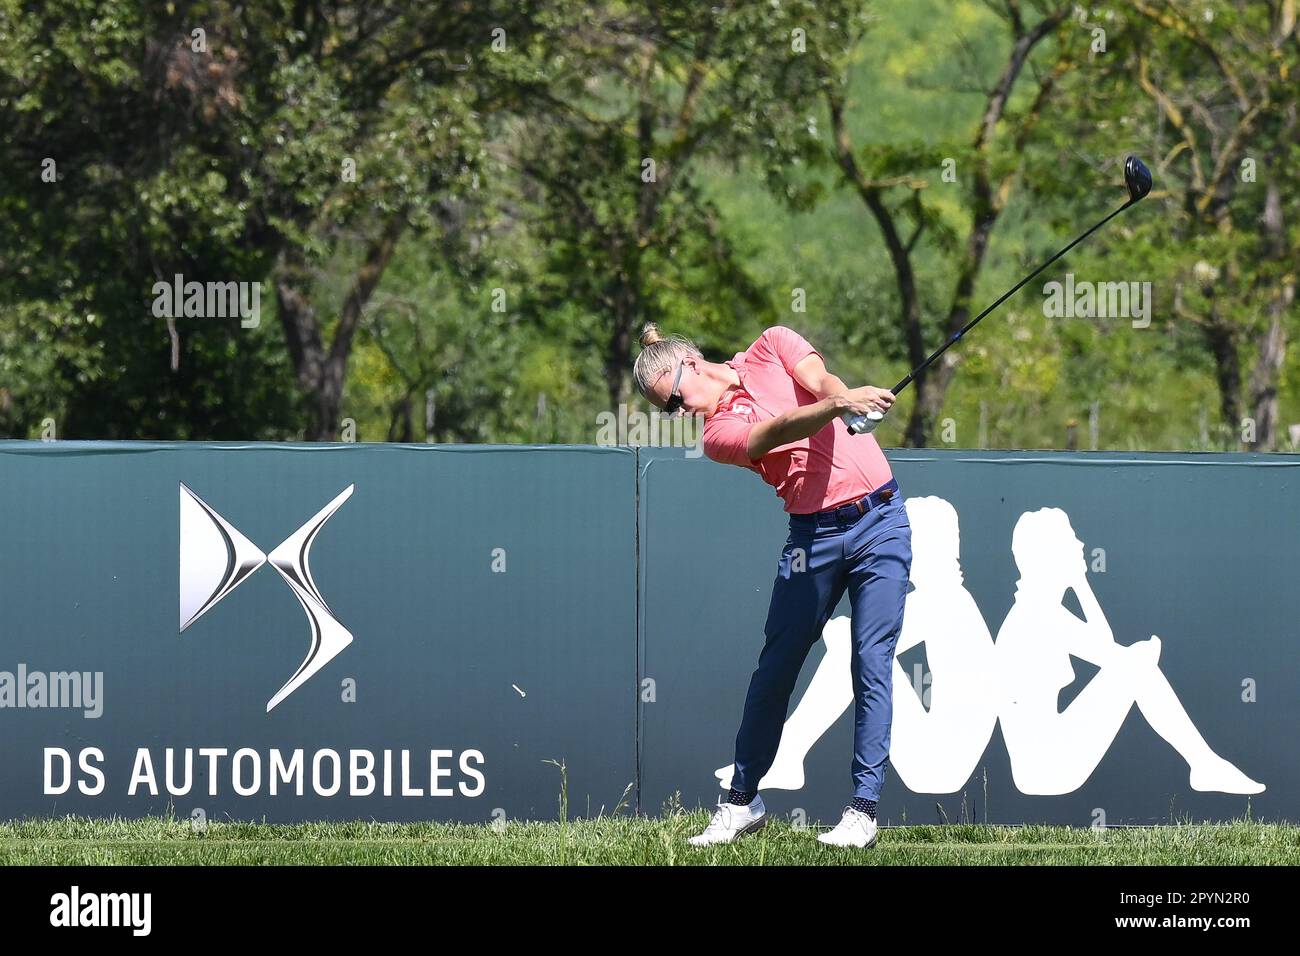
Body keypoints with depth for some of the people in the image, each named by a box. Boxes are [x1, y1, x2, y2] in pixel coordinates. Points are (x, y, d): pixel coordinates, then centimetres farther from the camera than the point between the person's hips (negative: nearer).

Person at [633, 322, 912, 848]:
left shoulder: (772, 347, 6)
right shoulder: (718, 434, -1)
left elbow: (821, 381, -12)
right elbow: (780, 430, -18)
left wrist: (844, 397, -36)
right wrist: (839, 407, -36)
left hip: (880, 517, -1)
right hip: (813, 535, 1)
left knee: (872, 661, -7)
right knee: (775, 666, 1)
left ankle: (863, 809, -7)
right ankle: (742, 801, 14)